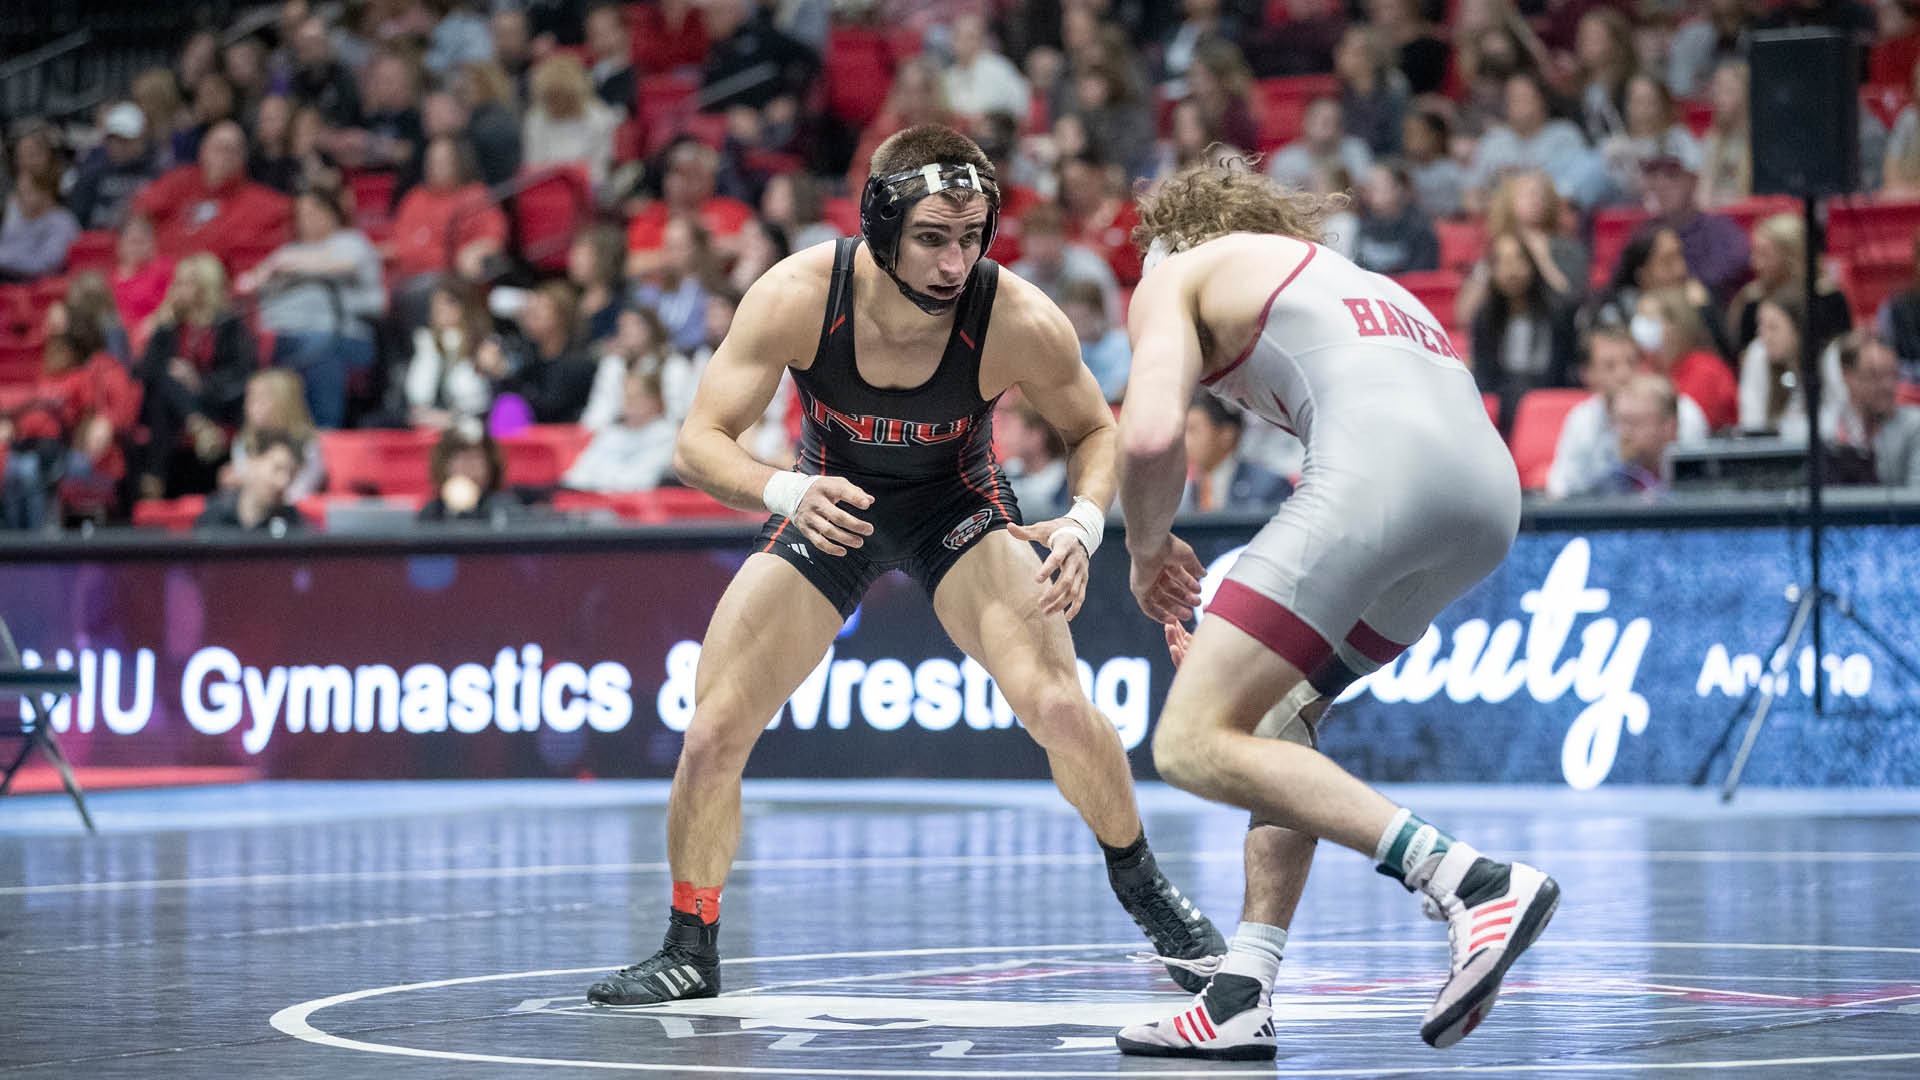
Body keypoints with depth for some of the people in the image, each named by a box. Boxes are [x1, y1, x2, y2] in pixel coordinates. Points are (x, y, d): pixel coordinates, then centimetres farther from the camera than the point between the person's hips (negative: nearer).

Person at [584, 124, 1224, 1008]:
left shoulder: (1021, 322, -29)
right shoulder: (797, 297, -30)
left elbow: (1093, 429, -9)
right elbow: (699, 442, -24)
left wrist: (1083, 522, -29)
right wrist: (783, 491, -44)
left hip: (960, 505, -1)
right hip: (829, 504, 1)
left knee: (1058, 709, -21)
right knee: (712, 732, -7)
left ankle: (1142, 888, 7)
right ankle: (689, 953, 14)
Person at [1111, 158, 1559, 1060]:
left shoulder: (1175, 275, 18)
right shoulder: (1346, 277, 40)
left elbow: (1150, 436, 0)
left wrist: (1147, 552, 20)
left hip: (1385, 468, -8)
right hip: (1490, 486, 8)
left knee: (1192, 743, -8)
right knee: (1279, 711, 24)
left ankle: (1474, 881, -20)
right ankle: (1242, 999, 14)